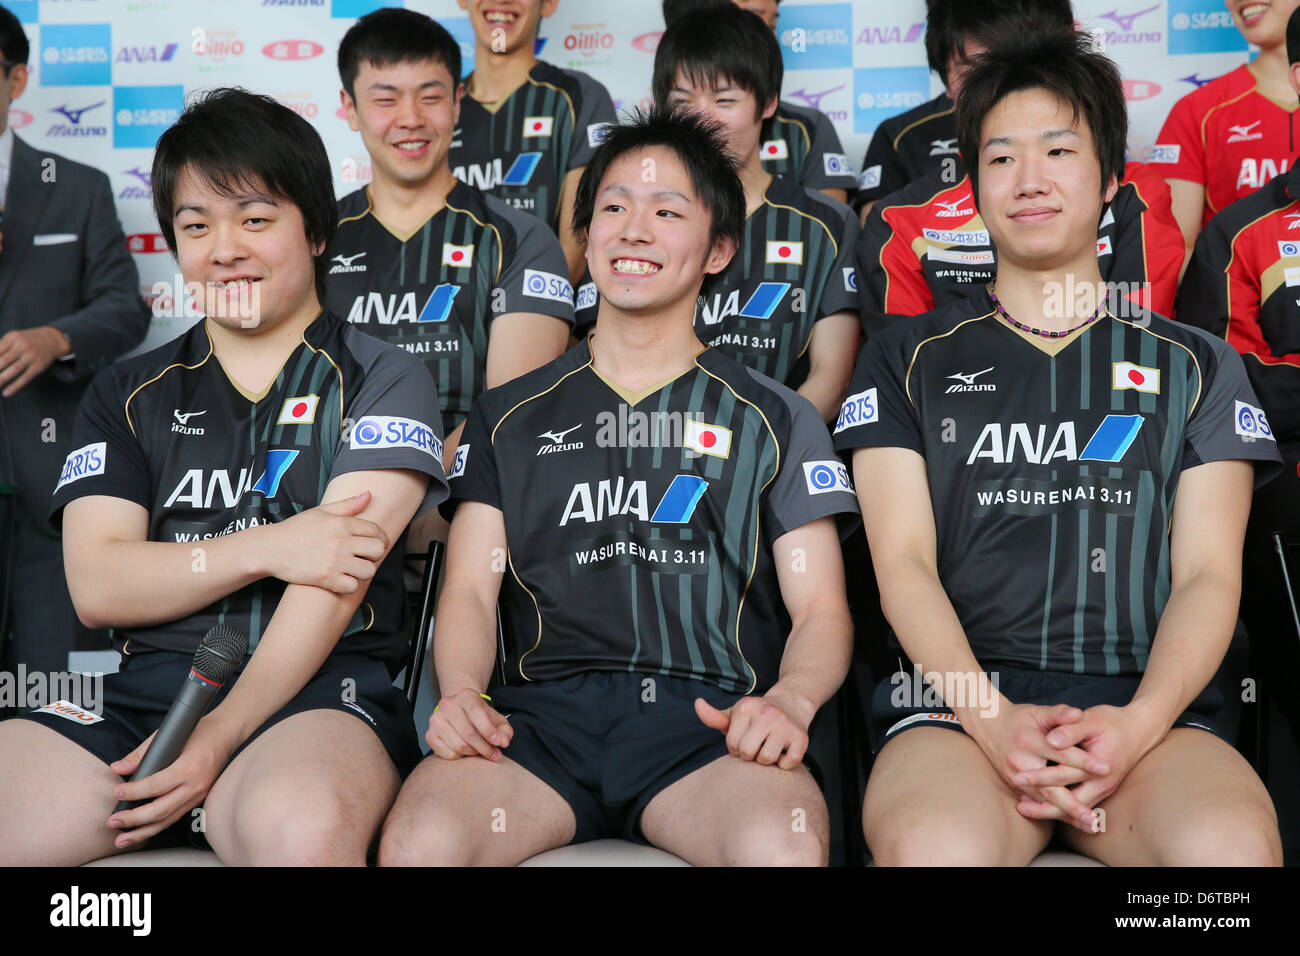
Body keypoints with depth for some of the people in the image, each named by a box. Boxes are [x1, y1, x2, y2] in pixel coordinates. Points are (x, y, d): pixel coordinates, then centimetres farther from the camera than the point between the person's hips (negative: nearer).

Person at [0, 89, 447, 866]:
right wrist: (266, 548, -9)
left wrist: (220, 737, -16)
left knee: (299, 825, -39)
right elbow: (96, 584, 7)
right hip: (145, 690, 4)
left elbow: (337, 574, -5)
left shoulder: (383, 381, 8)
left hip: (317, 692, -3)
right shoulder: (128, 396, 19)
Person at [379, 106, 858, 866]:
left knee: (785, 843, -36)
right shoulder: (510, 417, 22)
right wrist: (462, 691, -10)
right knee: (421, 838, -32)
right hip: (541, 711, 1)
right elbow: (468, 591, 13)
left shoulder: (776, 420, 18)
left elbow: (821, 610, 10)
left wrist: (789, 700, -13)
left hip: (705, 716, 0)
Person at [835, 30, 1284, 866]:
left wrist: (1138, 723, -12)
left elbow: (1209, 575, 9)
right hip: (960, 697, 0)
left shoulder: (1195, 366, 20)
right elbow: (903, 562, 6)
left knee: (1232, 845, -34)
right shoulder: (910, 361, 18)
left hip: (1144, 706, 1)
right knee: (935, 848, -36)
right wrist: (992, 717, -13)